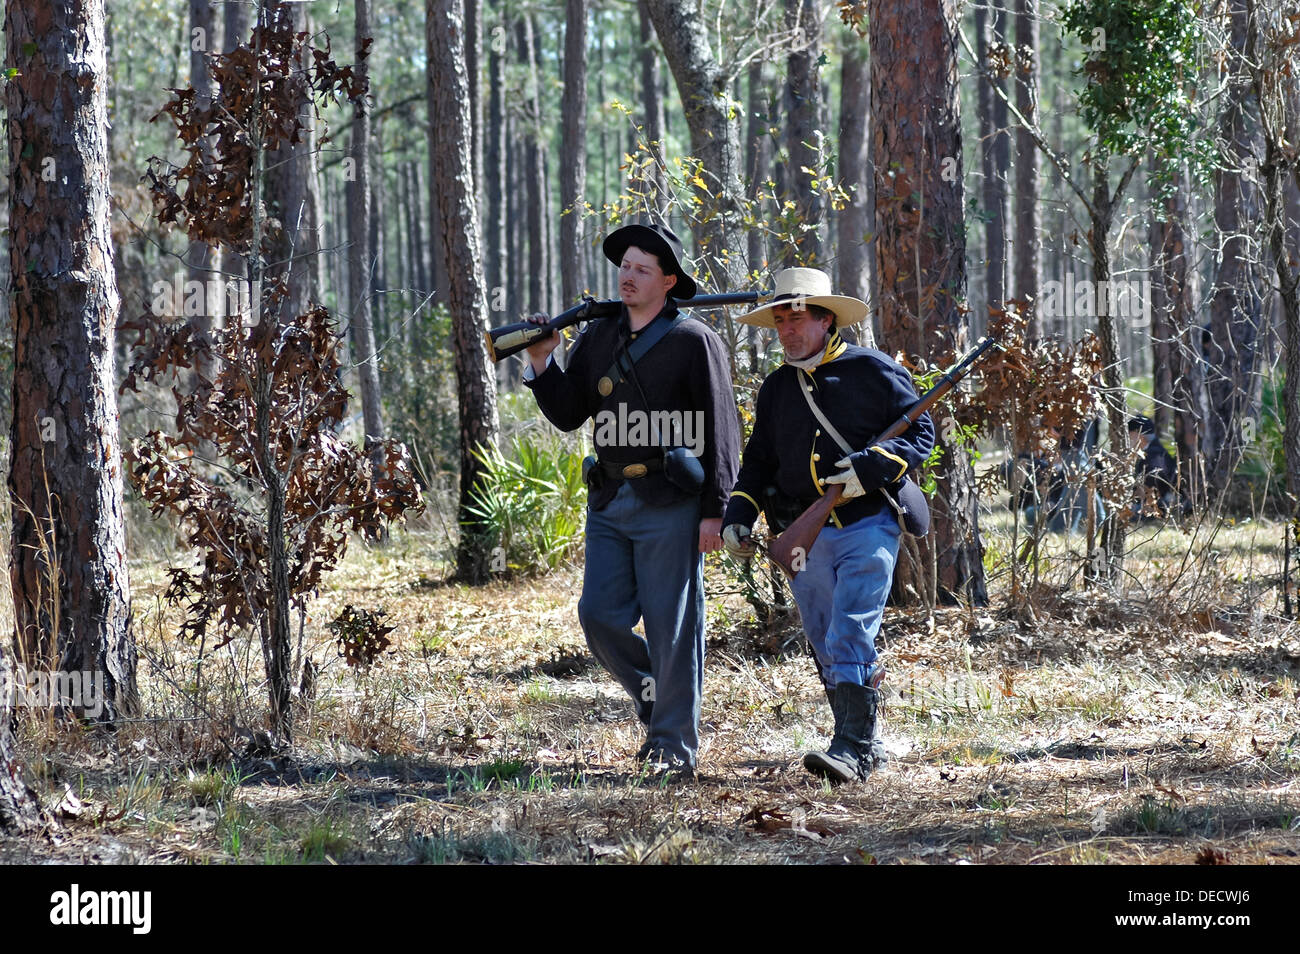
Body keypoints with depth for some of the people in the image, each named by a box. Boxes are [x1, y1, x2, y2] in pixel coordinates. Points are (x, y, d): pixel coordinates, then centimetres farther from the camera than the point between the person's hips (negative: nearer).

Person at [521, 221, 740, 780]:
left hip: (669, 503, -6)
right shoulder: (597, 339, 14)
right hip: (610, 501, 6)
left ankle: (674, 744, 4)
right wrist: (540, 362, 0)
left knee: (671, 625, -3)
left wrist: (713, 511, -11)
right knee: (601, 616, 0)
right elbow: (568, 415, 14)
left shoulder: (694, 342, -3)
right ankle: (655, 700, 23)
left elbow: (721, 434, -5)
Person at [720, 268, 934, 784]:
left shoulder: (873, 371, -2)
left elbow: (920, 433, -2)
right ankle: (867, 744, 16)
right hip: (804, 538, 6)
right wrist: (738, 516, 7)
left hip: (866, 525, -6)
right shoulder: (776, 388, 15)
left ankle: (853, 749, -20)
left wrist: (869, 468, -17)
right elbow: (759, 461, 22)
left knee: (849, 637, -17)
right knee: (825, 645, 6)